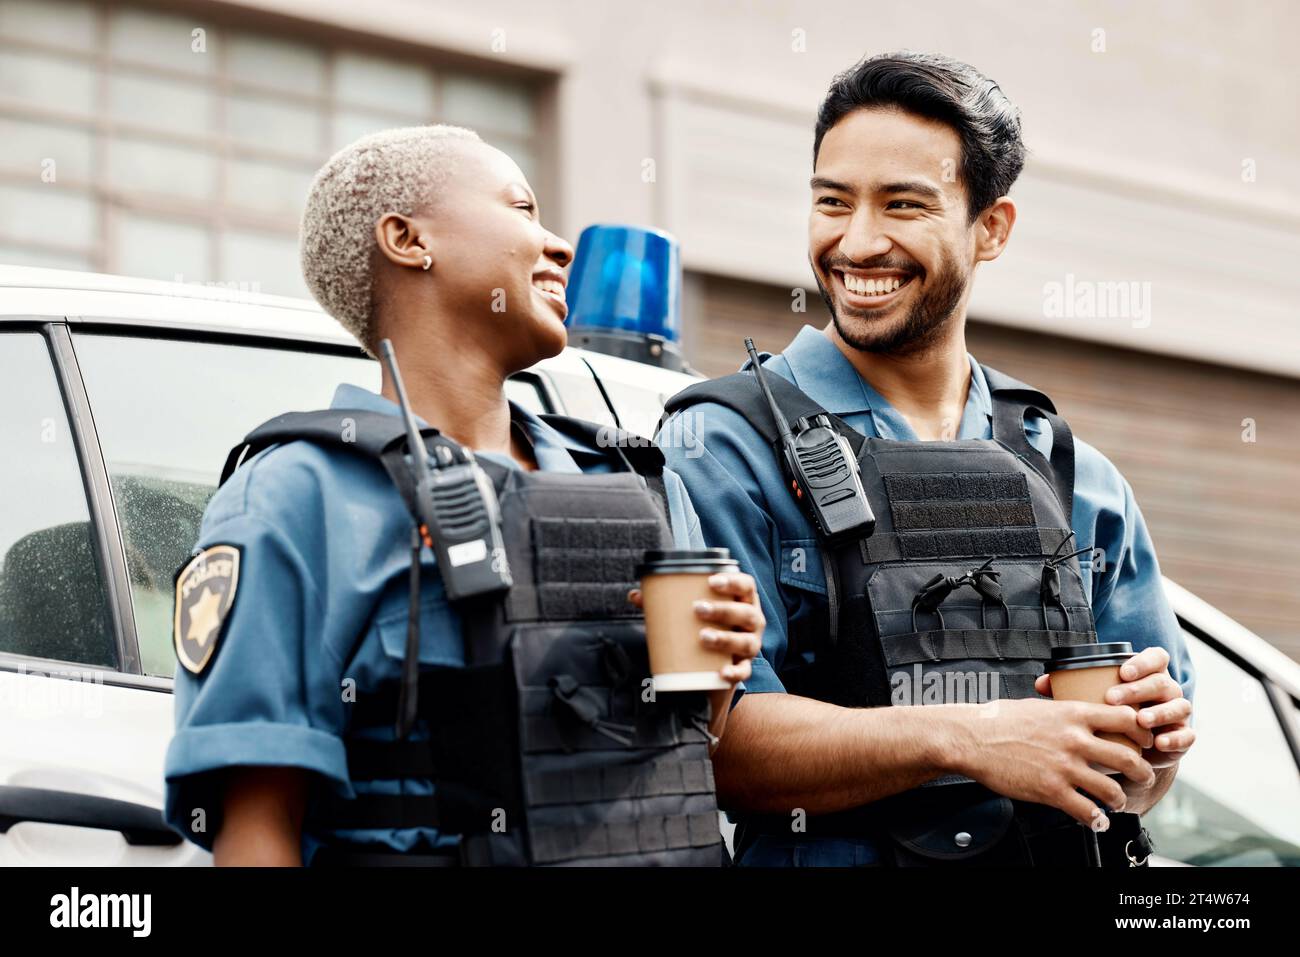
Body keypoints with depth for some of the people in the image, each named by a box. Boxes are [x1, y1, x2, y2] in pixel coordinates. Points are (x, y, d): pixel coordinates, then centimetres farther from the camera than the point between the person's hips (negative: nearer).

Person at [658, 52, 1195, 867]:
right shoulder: (725, 450, -1)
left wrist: (1154, 736, -4)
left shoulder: (1078, 481, 14)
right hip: (827, 861, -3)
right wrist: (963, 739, -19)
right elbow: (707, 740, -13)